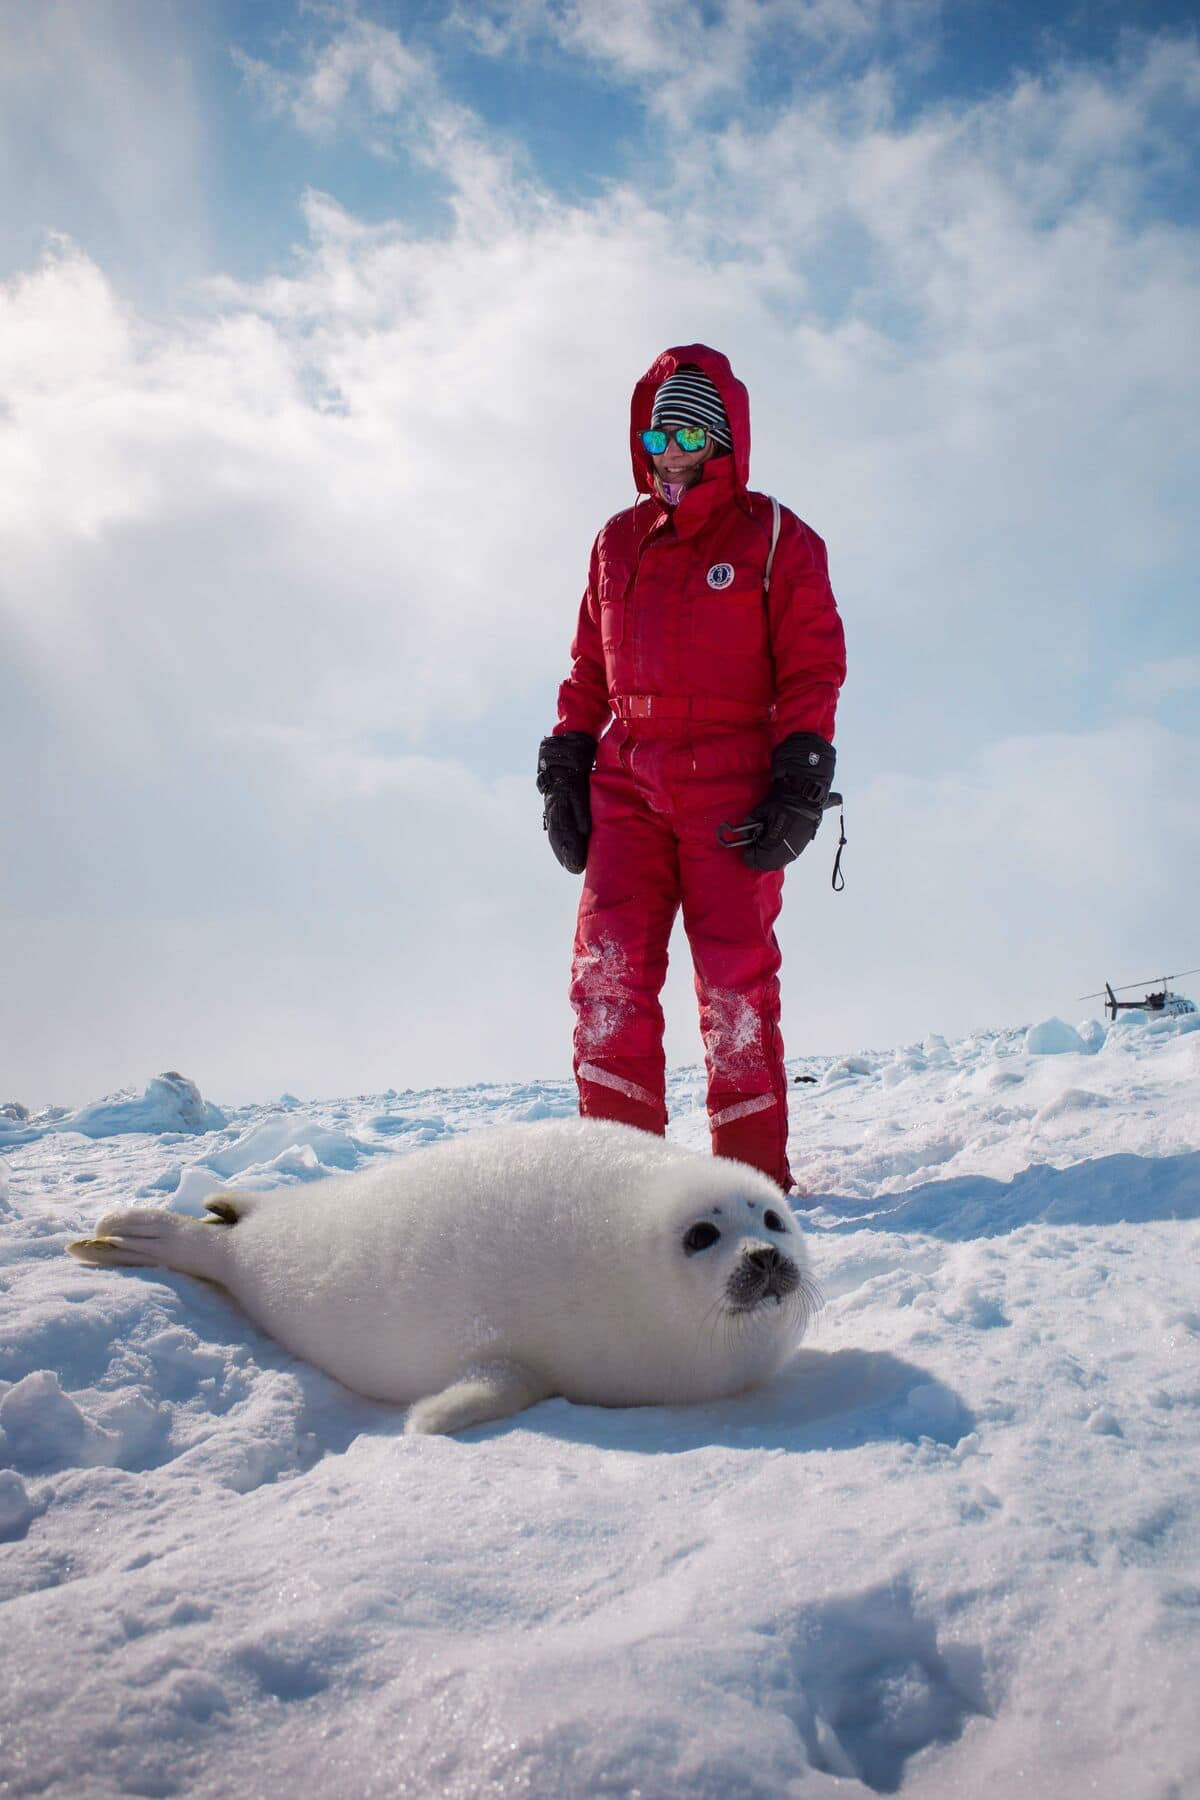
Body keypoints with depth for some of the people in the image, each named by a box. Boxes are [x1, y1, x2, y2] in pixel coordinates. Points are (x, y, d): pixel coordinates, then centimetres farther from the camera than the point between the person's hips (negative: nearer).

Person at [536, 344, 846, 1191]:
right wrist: (564, 768, 12)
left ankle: (753, 1169, 5)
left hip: (729, 786, -4)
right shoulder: (619, 540, 21)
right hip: (625, 783, 4)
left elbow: (813, 662, 2)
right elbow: (588, 667, 22)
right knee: (609, 967, -7)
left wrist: (801, 784, -7)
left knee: (736, 979, -4)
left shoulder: (774, 536, 8)